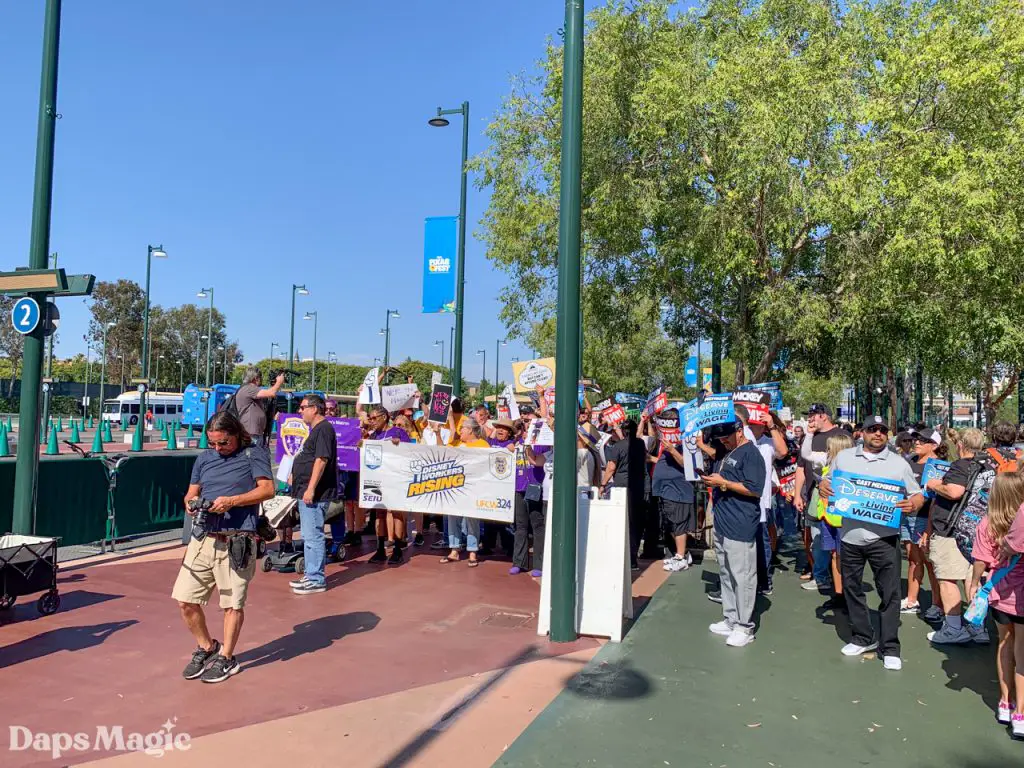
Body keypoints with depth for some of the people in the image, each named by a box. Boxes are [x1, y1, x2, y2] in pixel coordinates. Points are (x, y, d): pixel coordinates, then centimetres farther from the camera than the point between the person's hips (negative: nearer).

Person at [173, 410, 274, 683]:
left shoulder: (253, 453, 0)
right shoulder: (204, 458, 16)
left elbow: (267, 489, -8)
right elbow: (191, 492, 19)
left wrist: (231, 501, -17)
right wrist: (190, 502, -5)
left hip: (236, 540, -5)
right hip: (202, 538, 6)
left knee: (233, 604, 3)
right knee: (185, 600, 5)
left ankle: (226, 658, 21)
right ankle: (206, 647, 28)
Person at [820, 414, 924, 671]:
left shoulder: (899, 463, 2)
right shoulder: (843, 457, 7)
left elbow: (918, 496, 6)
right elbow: (829, 484, 15)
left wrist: (913, 504, -16)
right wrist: (822, 486, -8)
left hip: (884, 537, -2)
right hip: (850, 536, 3)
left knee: (889, 593, 1)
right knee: (851, 588, 13)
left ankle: (889, 647, 14)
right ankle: (863, 638, 30)